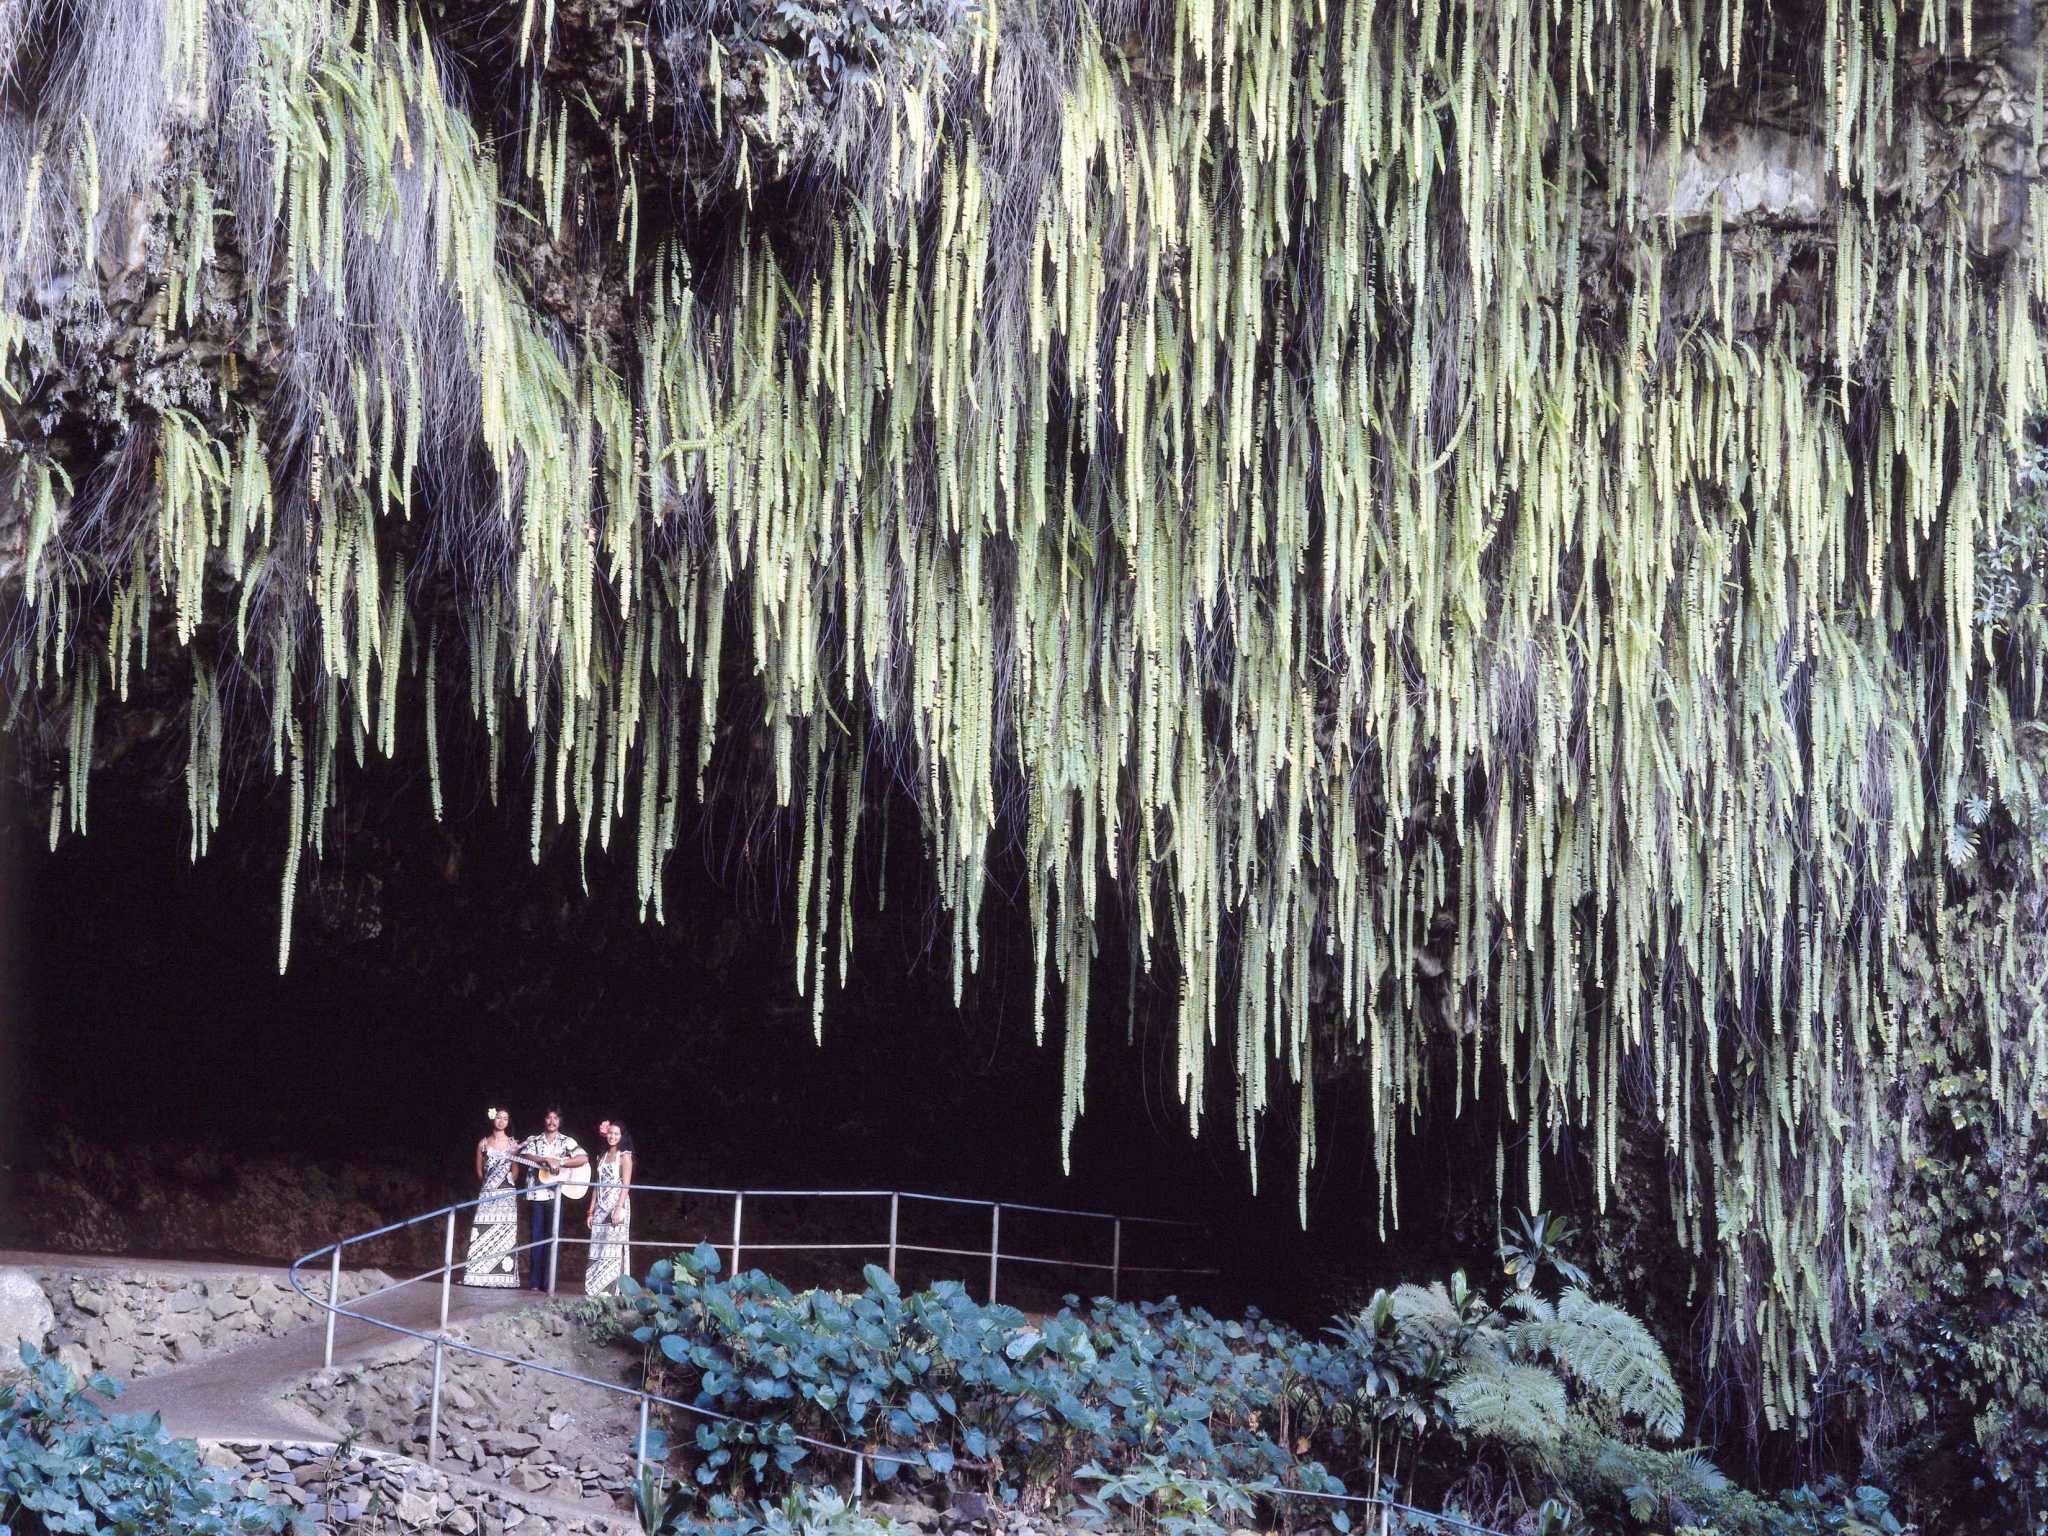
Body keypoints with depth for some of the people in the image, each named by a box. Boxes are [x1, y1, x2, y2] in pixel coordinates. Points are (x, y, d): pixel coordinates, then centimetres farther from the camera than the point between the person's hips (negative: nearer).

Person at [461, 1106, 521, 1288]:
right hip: (487, 1194, 1)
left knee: (504, 1234, -6)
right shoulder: (483, 1143, 9)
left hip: (506, 1193, -1)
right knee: (483, 1233, -5)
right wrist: (487, 1182, 7)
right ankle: (478, 1275, -5)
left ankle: (503, 1278, -6)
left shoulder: (513, 1144, 7)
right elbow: (479, 1170, 14)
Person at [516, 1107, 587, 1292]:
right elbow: (526, 1156, -6)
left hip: (555, 1195, -2)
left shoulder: (567, 1142, 8)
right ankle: (535, 1282, 5)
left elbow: (583, 1159, -5)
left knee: (551, 1237, -4)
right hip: (535, 1194, 2)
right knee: (535, 1237, 2)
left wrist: (560, 1162, -13)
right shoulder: (533, 1141, 13)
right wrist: (547, 1160, -18)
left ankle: (549, 1283, -4)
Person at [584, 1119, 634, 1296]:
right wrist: (591, 1211, 13)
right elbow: (597, 1185, 18)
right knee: (598, 1248, 1)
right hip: (601, 1207, 6)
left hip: (617, 1204, -6)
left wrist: (619, 1208, -19)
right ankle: (595, 1288, 1)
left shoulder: (624, 1156, -1)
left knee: (612, 1247, -10)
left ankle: (610, 1288, -10)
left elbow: (626, 1184, -9)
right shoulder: (602, 1157, 17)